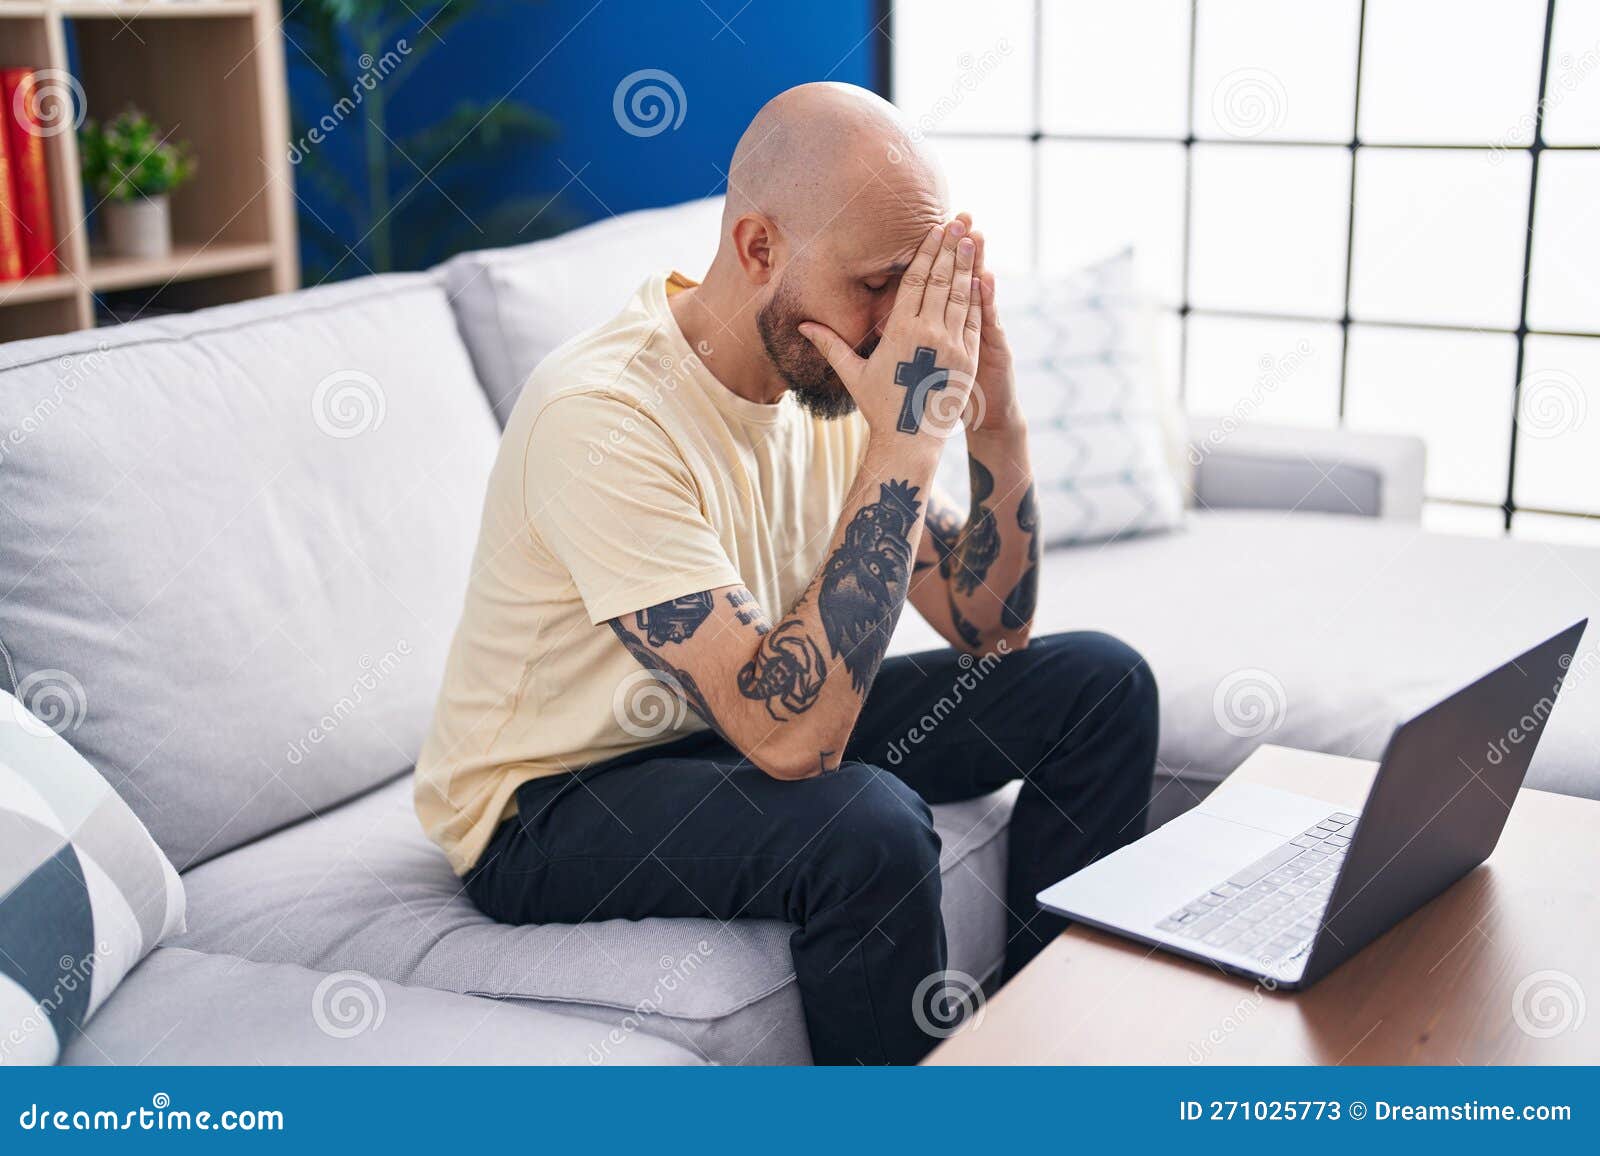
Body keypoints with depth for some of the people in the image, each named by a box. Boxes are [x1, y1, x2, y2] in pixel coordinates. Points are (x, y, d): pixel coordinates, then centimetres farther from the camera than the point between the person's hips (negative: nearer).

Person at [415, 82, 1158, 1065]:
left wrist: (997, 427, -17)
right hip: (552, 803, -7)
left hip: (740, 728, 8)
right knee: (867, 825, -36)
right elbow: (790, 734, -37)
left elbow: (989, 628, 0)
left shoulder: (831, 372, -6)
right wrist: (903, 443, -34)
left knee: (1101, 685, 0)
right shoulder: (600, 417, -30)